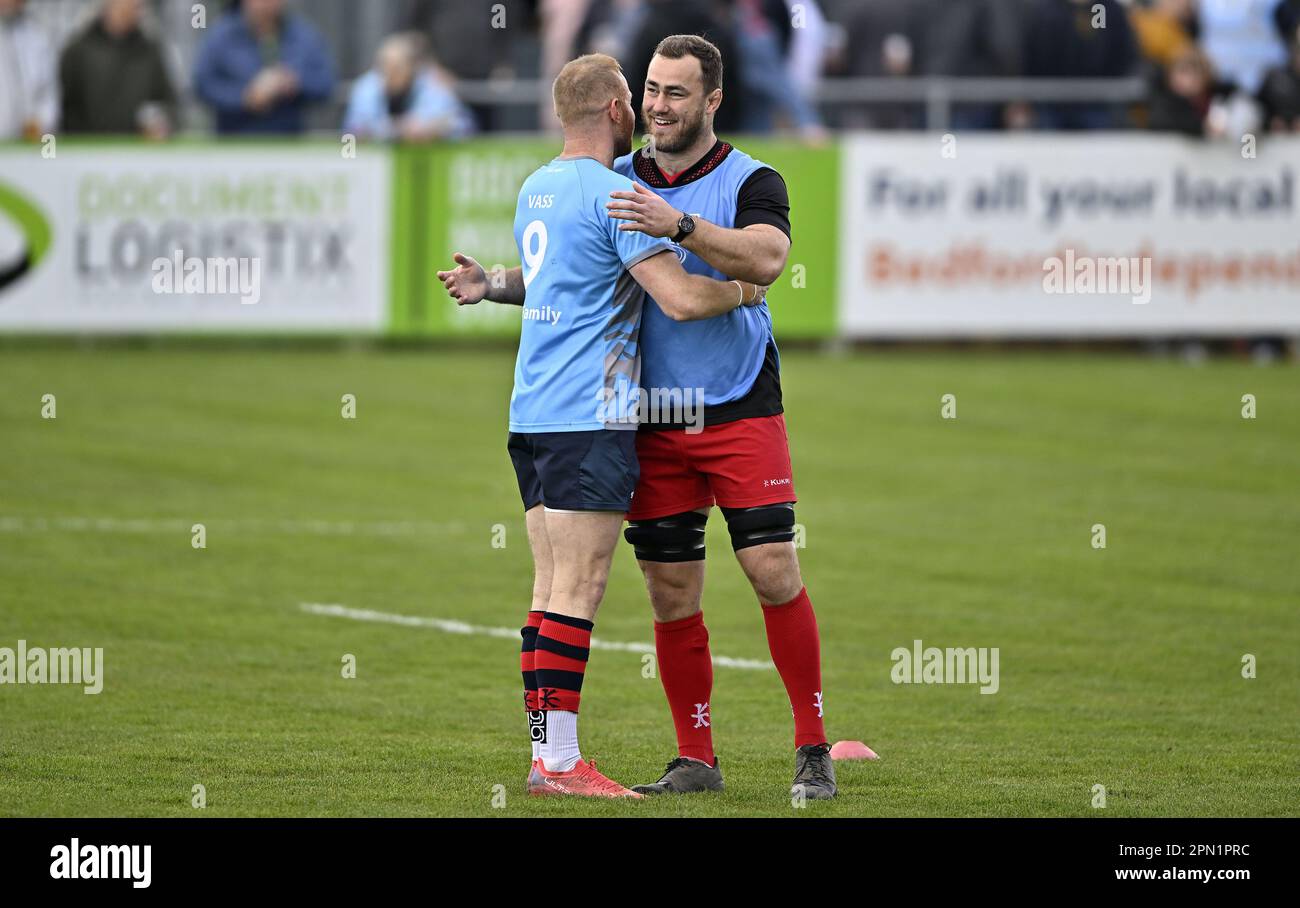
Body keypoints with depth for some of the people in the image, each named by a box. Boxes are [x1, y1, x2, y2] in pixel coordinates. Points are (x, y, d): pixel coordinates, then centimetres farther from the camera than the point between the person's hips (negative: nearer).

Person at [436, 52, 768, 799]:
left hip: (533, 416, 9)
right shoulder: (613, 193, -11)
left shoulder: (537, 188, 16)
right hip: (590, 418, -9)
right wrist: (745, 291, -1)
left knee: (553, 588, 9)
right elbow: (683, 298, -16)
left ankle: (546, 755, 8)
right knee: (578, 590, -9)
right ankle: (561, 761, -11)